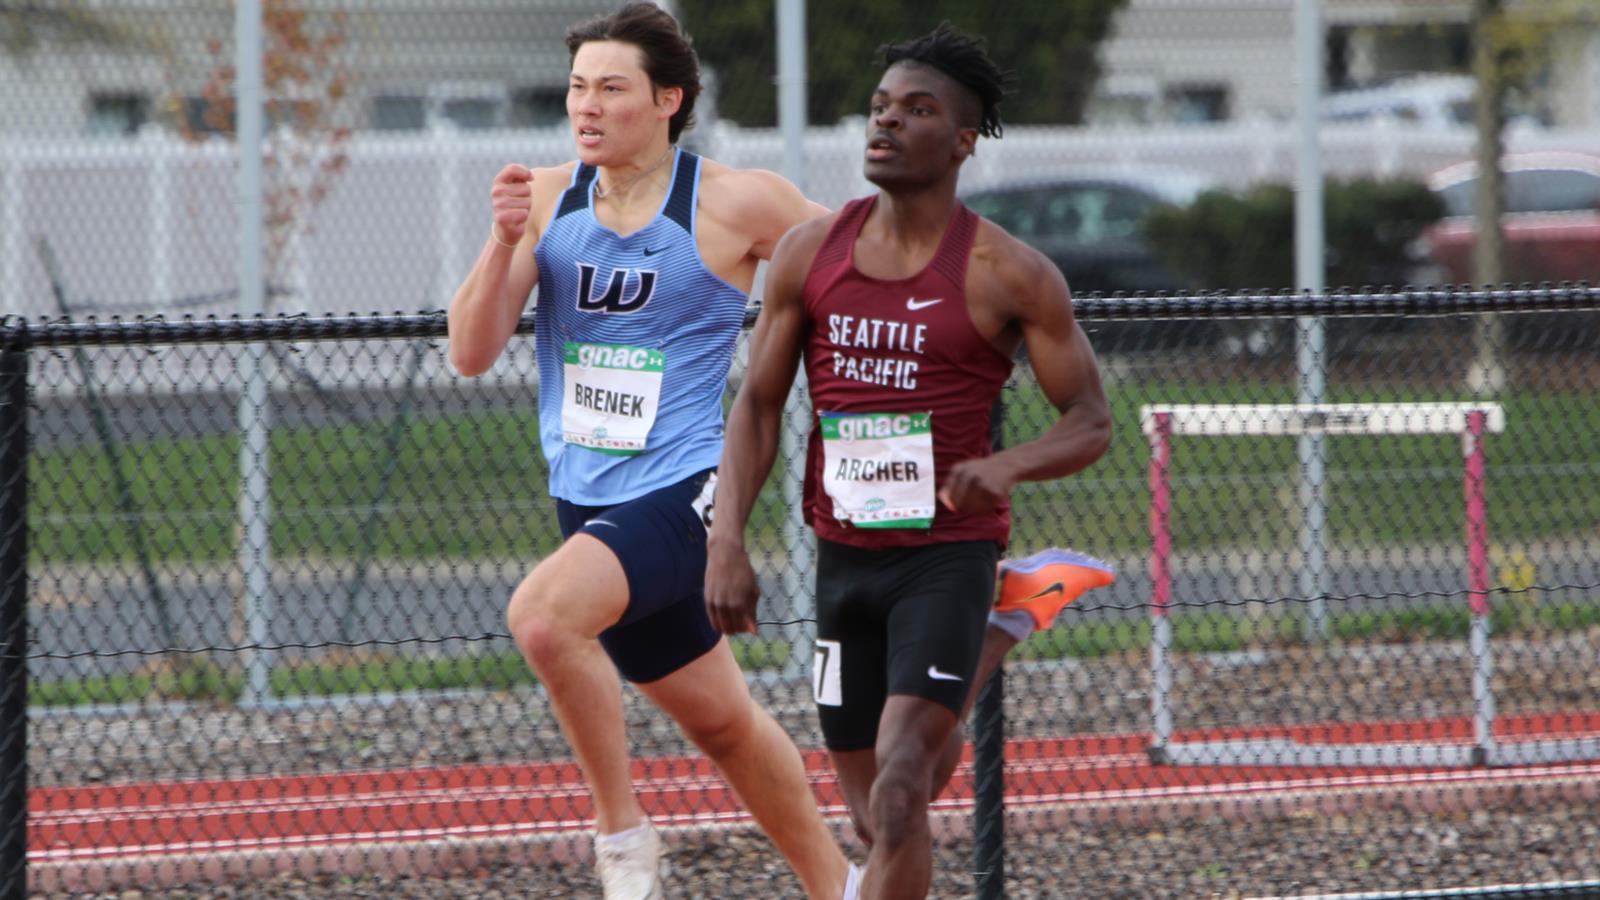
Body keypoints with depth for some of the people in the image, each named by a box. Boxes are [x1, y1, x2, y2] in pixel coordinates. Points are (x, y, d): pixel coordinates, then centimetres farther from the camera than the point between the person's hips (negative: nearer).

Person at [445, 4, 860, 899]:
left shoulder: (738, 203, -10)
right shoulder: (547, 198, 2)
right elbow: (472, 354, -3)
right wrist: (505, 240, -17)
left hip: (683, 496, -6)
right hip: (589, 501, 6)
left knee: (542, 615, -31)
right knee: (718, 718, 16)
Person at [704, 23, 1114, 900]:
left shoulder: (1010, 274, -8)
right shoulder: (809, 252, 4)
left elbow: (1091, 422, -4)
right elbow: (757, 404, 8)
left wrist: (1008, 466, -24)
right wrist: (727, 539, -4)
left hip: (947, 554, -5)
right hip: (844, 555, 5)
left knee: (898, 793, -21)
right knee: (876, 817, 11)